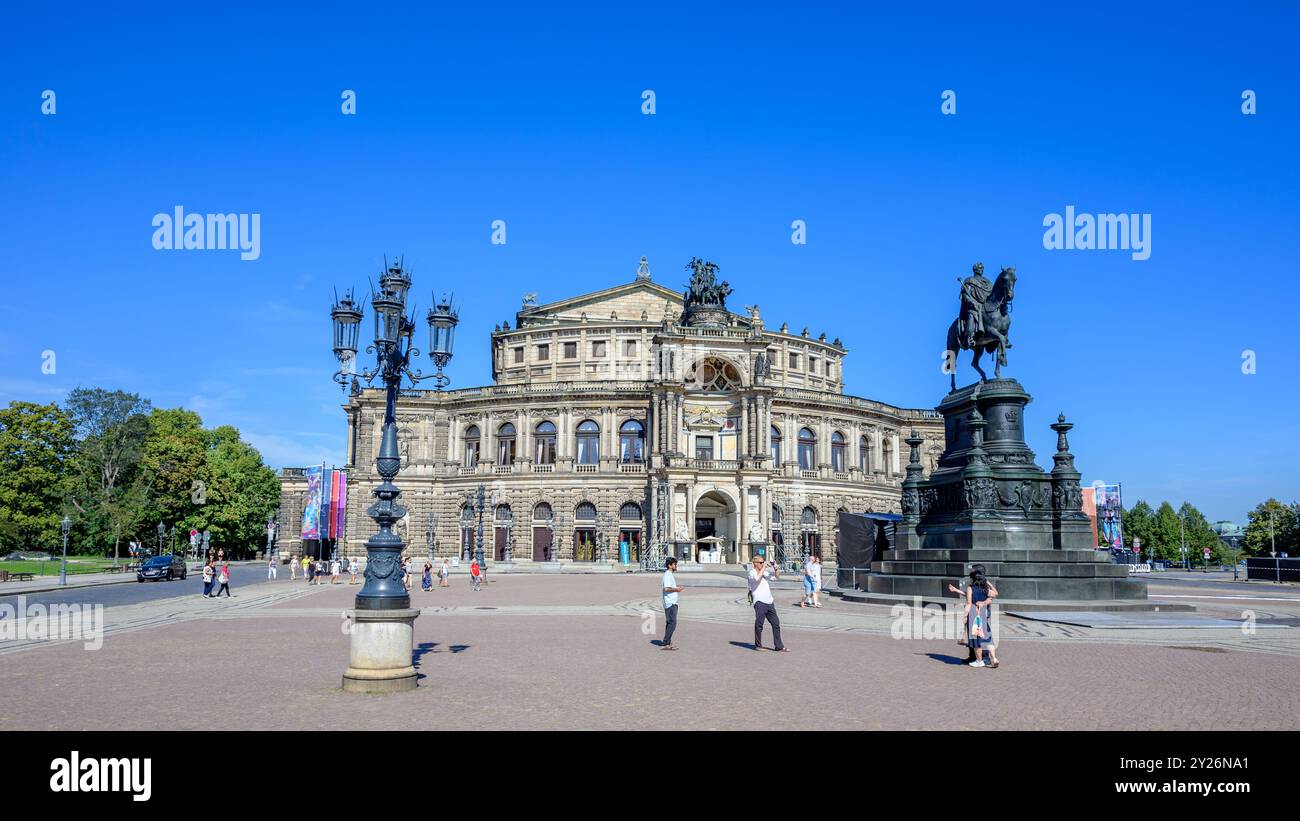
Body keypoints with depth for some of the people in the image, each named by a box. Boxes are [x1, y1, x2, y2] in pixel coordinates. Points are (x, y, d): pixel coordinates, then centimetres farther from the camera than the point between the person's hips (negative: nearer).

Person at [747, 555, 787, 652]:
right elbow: (757, 578, -25)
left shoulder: (764, 572, 18)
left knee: (776, 624, 6)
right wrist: (764, 567, -18)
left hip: (769, 602, 7)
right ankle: (758, 645, 13)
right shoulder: (752, 572, -3)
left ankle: (779, 646, 10)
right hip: (760, 602, -7)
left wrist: (775, 570, 4)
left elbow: (775, 578, 22)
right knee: (759, 624, -1)